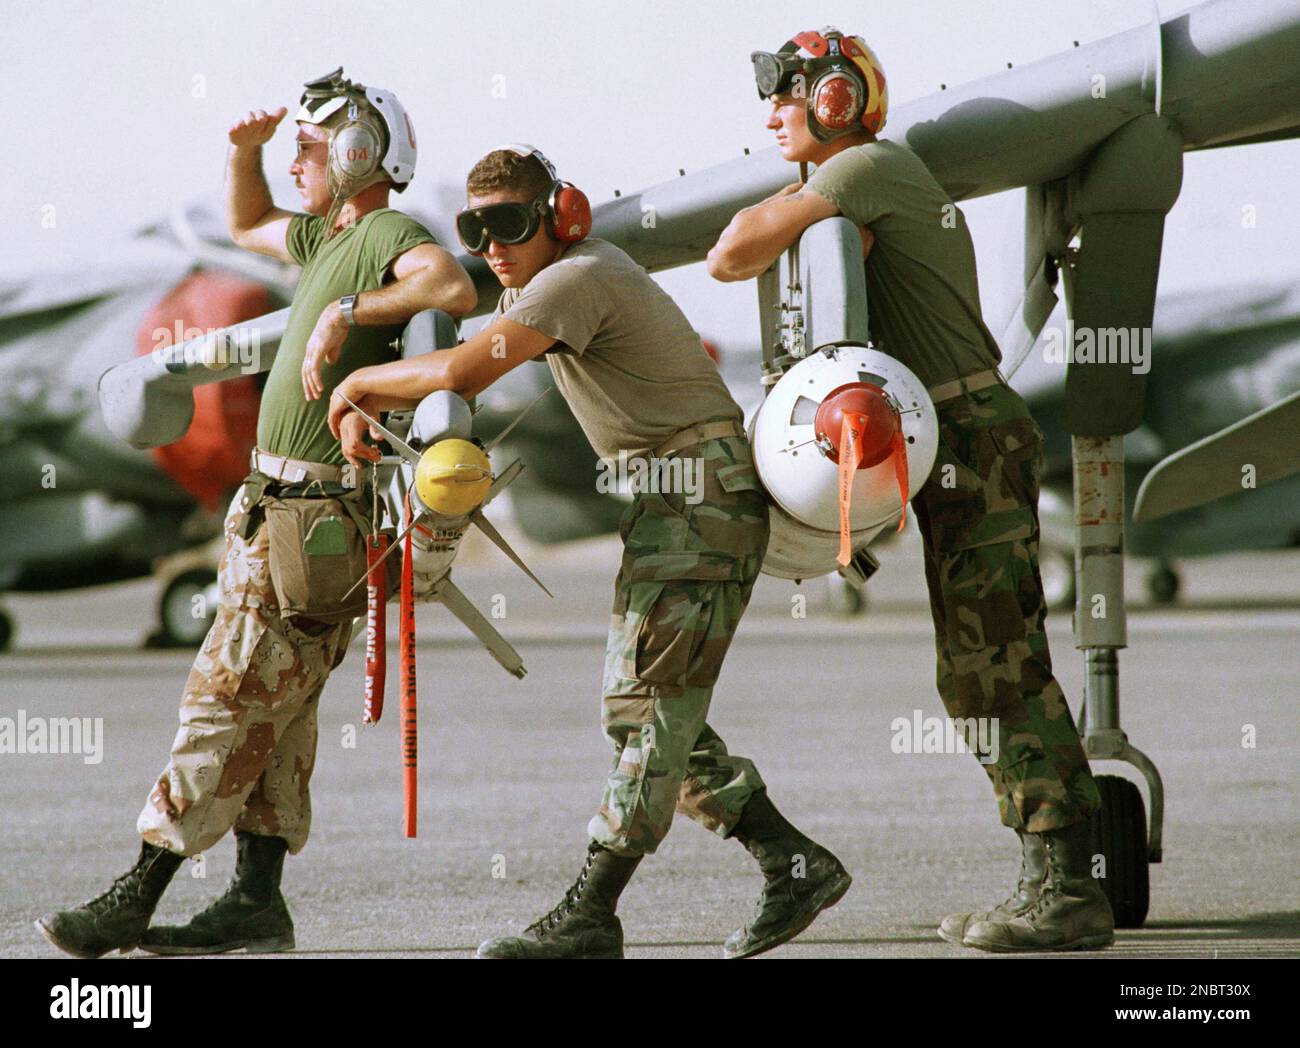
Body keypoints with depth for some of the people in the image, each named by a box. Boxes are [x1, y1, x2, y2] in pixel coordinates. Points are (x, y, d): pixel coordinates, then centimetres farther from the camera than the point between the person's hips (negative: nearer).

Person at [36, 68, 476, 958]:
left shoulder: (388, 237, -13)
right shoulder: (328, 238, 17)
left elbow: (454, 288, -35)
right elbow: (247, 225, 37)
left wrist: (347, 311, -36)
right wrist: (245, 151, 19)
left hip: (319, 515, -10)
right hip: (280, 508, 10)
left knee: (231, 694, -9)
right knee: (273, 705, 10)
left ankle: (137, 898, -9)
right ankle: (258, 900, 12)